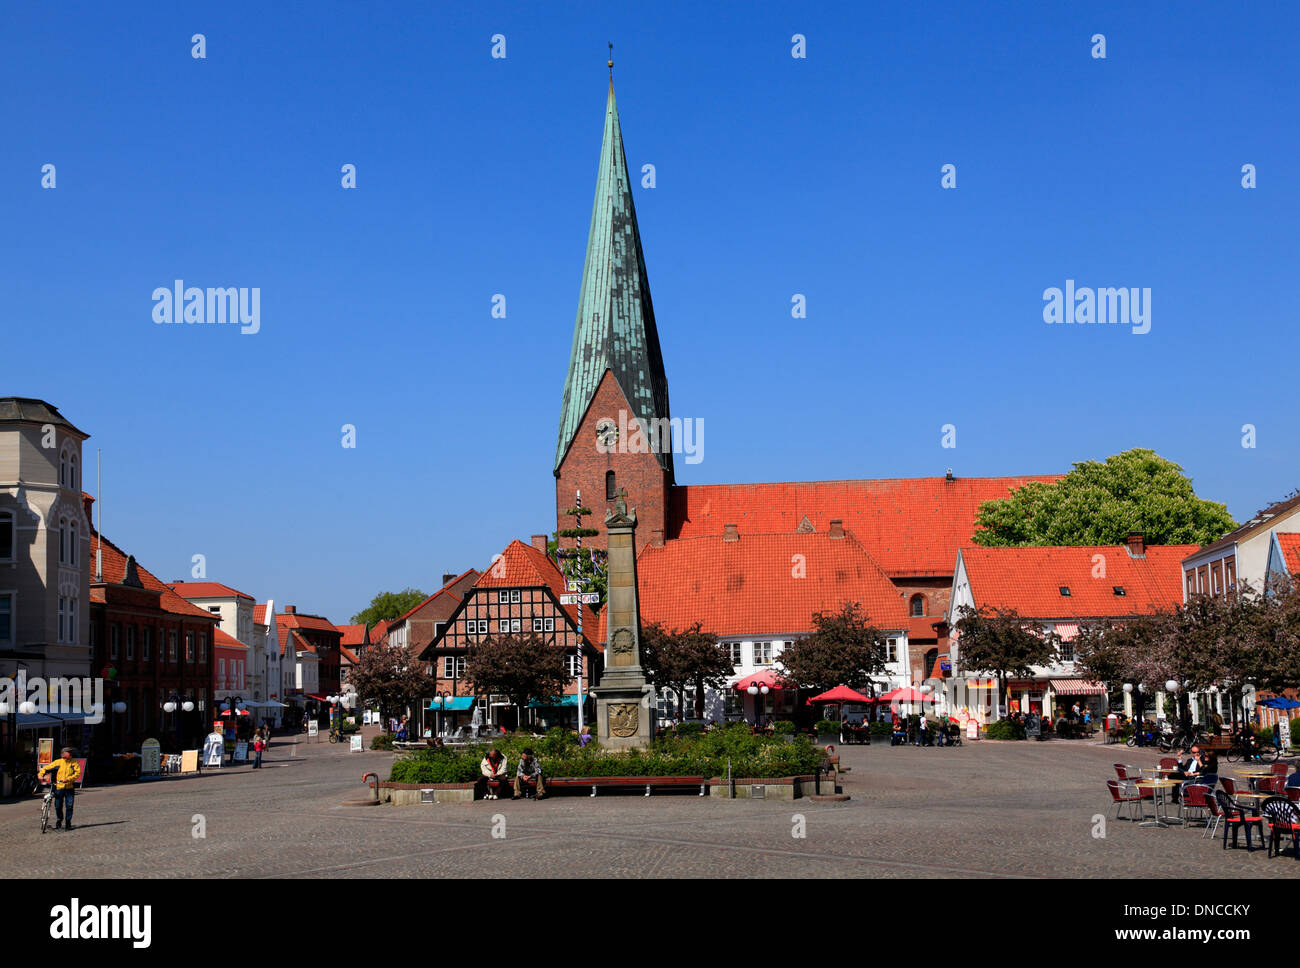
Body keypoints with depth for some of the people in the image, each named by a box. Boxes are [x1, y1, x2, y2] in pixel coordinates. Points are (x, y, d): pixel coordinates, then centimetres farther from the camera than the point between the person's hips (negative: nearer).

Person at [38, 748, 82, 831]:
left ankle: (68, 823, 7)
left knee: (69, 806, -5)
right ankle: (58, 823, 25)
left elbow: (77, 773, -7)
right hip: (59, 787, 0)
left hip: (69, 788, 0)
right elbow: (46, 768, 7)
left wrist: (68, 779, -20)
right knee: (58, 806, 5)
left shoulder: (74, 763, 5)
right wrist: (41, 775, -12)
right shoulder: (58, 762, 4)